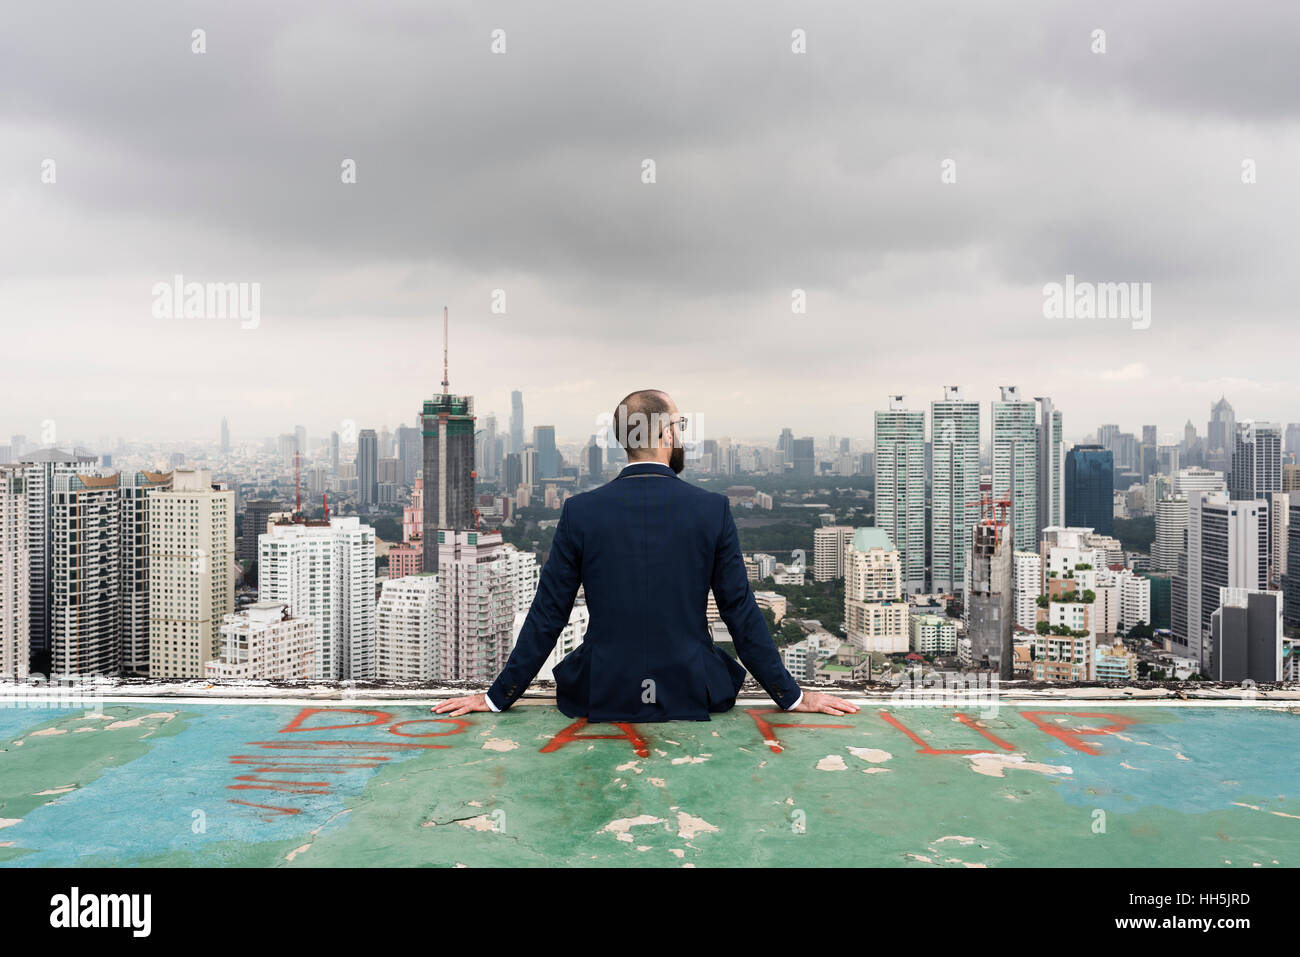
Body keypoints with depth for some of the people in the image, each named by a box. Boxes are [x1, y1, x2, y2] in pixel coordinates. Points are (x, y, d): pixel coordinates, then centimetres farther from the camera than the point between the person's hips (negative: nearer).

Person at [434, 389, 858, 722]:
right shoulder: (712, 509, -8)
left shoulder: (580, 511, -8)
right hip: (693, 697, 0)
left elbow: (547, 615, -4)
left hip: (601, 698, 0)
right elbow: (742, 612, -4)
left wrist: (498, 697, 8)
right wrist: (792, 697, 7)